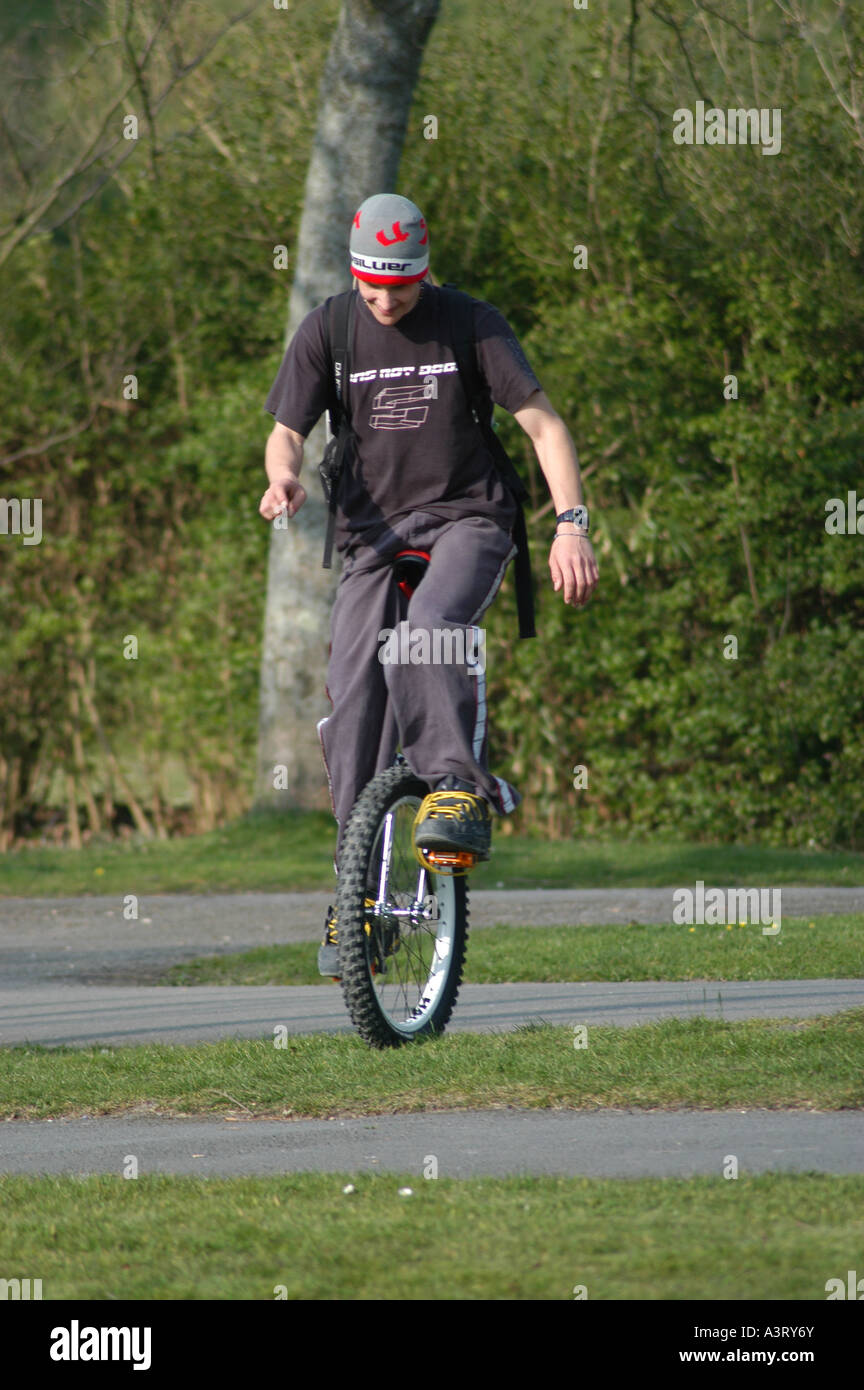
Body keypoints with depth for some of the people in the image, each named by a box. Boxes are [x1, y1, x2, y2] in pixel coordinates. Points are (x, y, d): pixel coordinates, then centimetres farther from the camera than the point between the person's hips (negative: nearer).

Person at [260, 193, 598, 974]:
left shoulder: (471, 325, -5)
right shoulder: (328, 332, 0)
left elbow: (543, 424, -5)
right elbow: (287, 432, 2)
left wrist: (572, 525, -17)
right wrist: (284, 479, -23)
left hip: (467, 519, -2)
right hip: (375, 530, 2)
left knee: (429, 626, -36)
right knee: (354, 704, -10)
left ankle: (460, 785, -32)